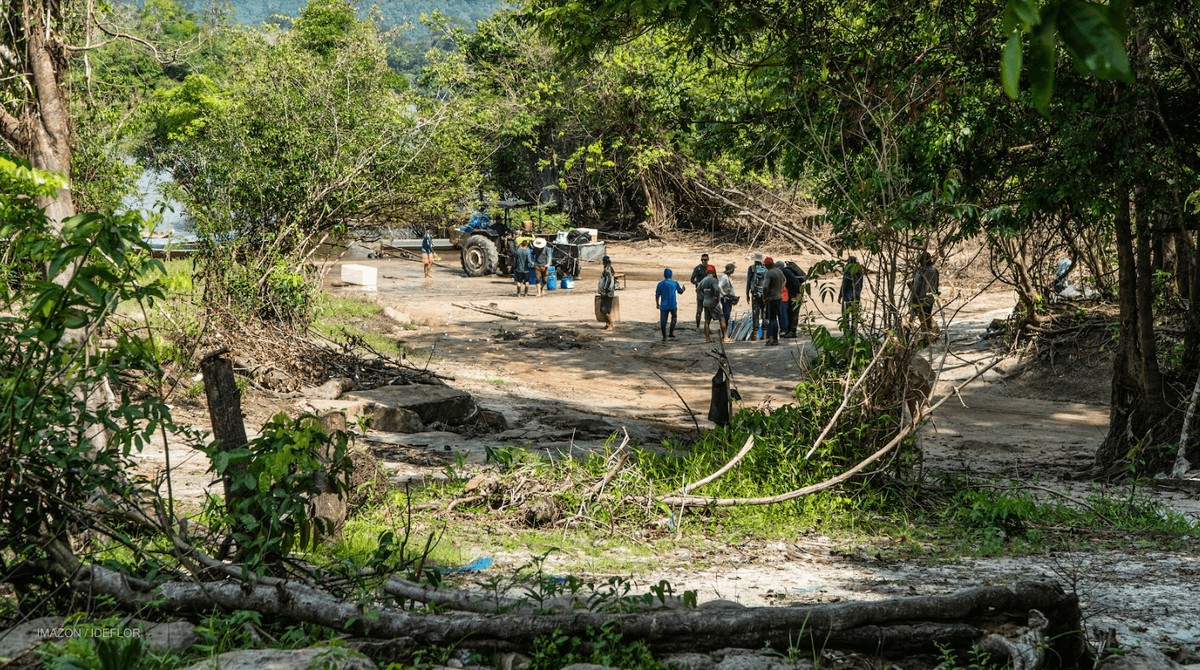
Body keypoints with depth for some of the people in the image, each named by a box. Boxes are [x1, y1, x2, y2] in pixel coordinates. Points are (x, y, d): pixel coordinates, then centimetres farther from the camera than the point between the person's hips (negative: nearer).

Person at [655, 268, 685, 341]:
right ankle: (671, 333, 15)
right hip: (673, 305, 1)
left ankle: (664, 337, 5)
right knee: (674, 318, 22)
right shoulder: (675, 283, -1)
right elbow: (680, 292, 15)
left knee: (663, 321, 5)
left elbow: (657, 295, -1)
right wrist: (683, 288, 37)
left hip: (664, 306, -1)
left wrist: (657, 304, 14)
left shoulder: (660, 284, -3)